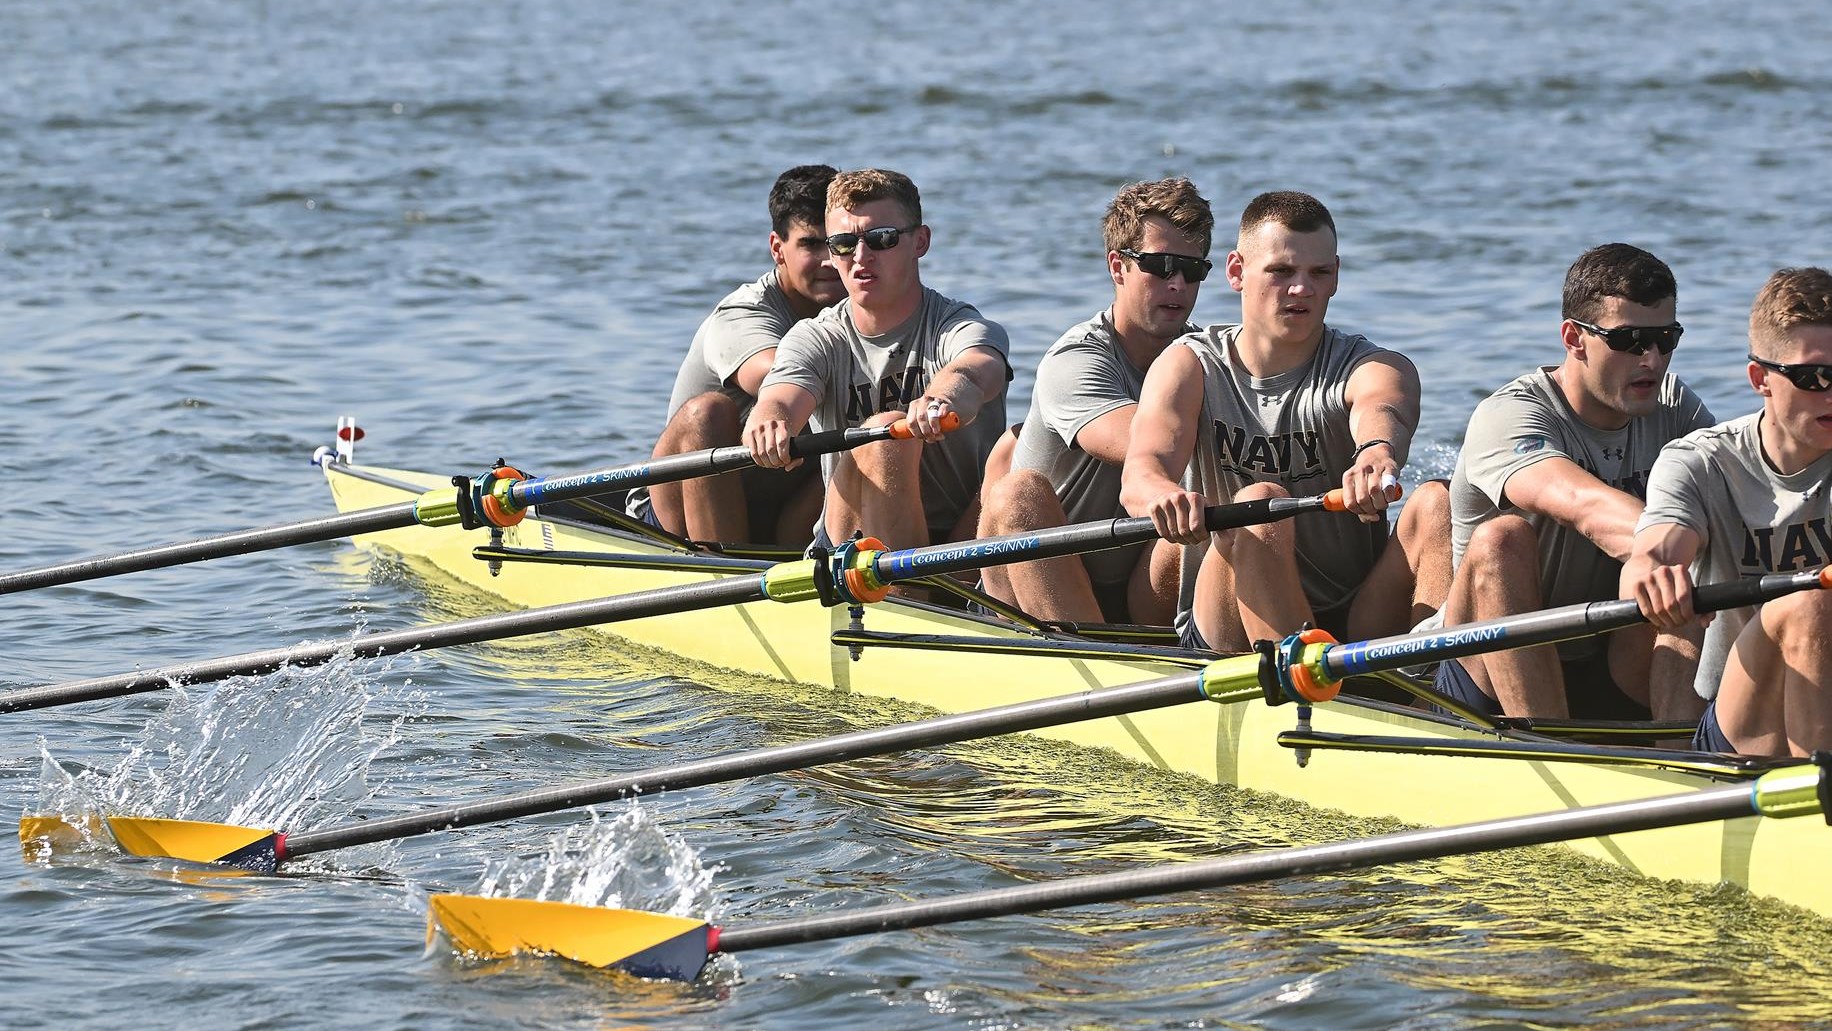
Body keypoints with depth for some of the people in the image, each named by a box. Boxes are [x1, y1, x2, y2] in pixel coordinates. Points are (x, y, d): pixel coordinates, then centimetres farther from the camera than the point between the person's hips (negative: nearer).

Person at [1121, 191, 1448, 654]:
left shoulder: (1374, 368, 1)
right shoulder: (1189, 367, 3)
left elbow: (1380, 409, -27)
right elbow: (1142, 469, -18)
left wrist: (1377, 452, -55)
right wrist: (1164, 494, -45)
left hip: (1358, 627, 1)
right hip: (1224, 633, -1)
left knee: (1436, 502, -23)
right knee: (1260, 502, -29)